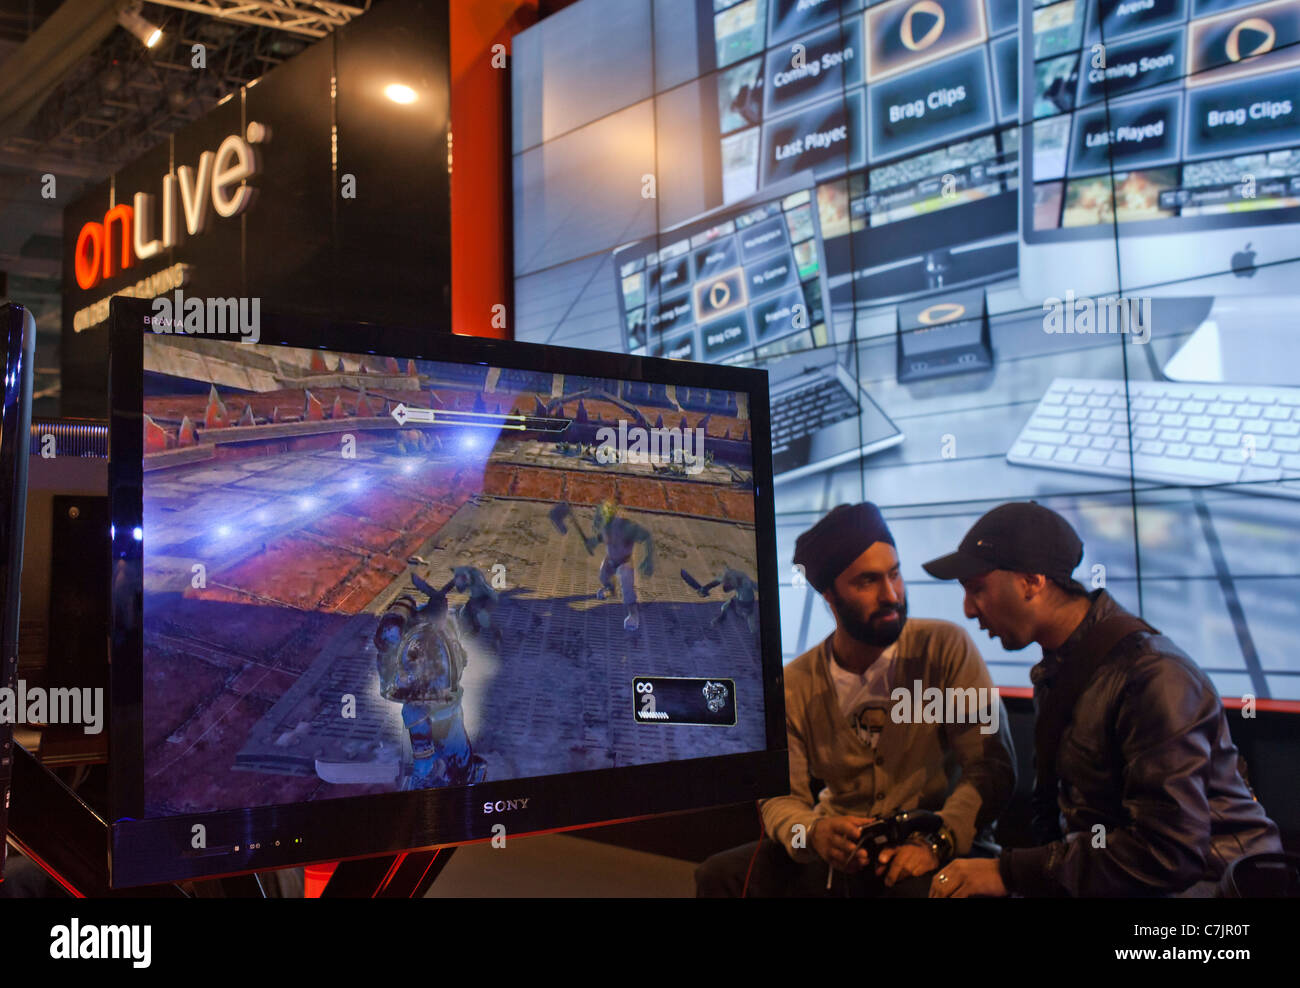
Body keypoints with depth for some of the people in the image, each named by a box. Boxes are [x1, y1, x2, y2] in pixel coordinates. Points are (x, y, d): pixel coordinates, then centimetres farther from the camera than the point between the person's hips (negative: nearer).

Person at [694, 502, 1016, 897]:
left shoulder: (946, 647, -9)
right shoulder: (794, 685, 1)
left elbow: (993, 767, -11)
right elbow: (781, 794, 4)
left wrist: (937, 841, -26)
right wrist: (813, 832, -19)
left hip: (926, 852, -4)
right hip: (837, 850, 4)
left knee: (918, 886, -36)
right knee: (718, 875, -10)